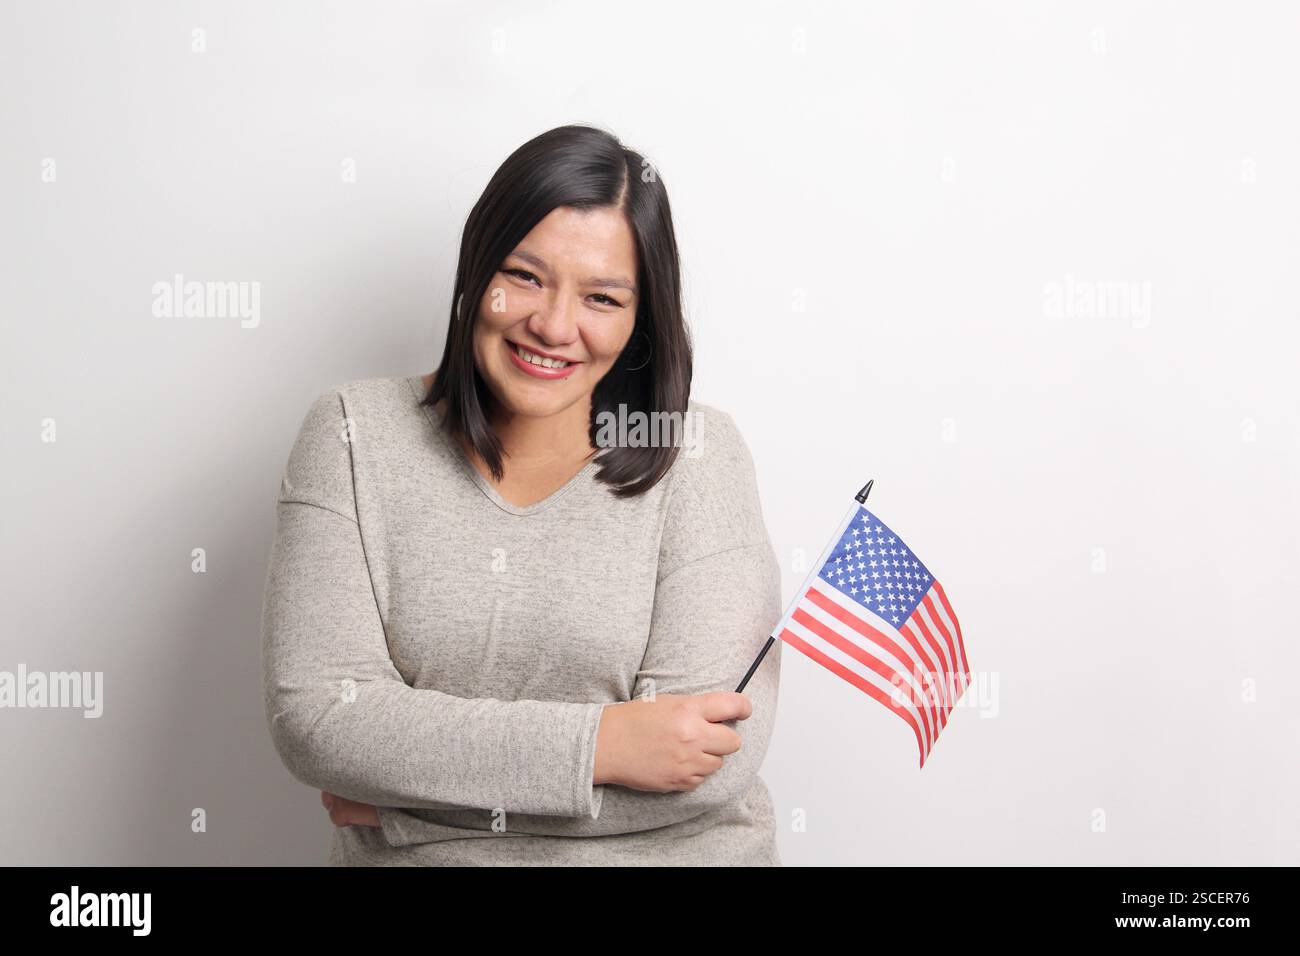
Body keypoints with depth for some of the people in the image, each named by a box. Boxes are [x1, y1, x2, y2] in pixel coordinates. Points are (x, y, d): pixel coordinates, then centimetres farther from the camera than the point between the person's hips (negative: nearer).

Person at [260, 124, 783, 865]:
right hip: (409, 857, 0)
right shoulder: (354, 435, 0)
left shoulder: (699, 451, -4)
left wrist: (403, 783, -10)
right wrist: (595, 744, -16)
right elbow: (315, 715, -9)